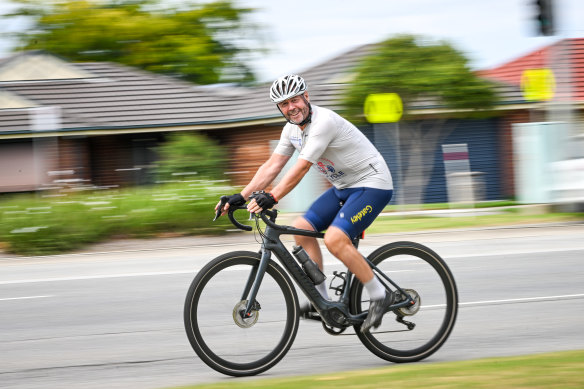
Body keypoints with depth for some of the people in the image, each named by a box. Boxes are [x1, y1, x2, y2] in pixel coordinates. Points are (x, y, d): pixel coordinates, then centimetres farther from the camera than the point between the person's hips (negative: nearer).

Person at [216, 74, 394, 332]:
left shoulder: (323, 122, -24)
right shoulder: (292, 129, 4)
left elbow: (301, 168, -31)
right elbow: (272, 166, 3)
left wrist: (271, 198, -37)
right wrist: (240, 197, -6)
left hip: (372, 185, -9)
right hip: (343, 187, 9)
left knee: (335, 238, -25)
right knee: (302, 228, 0)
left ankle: (379, 295, -11)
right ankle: (322, 301, 5)